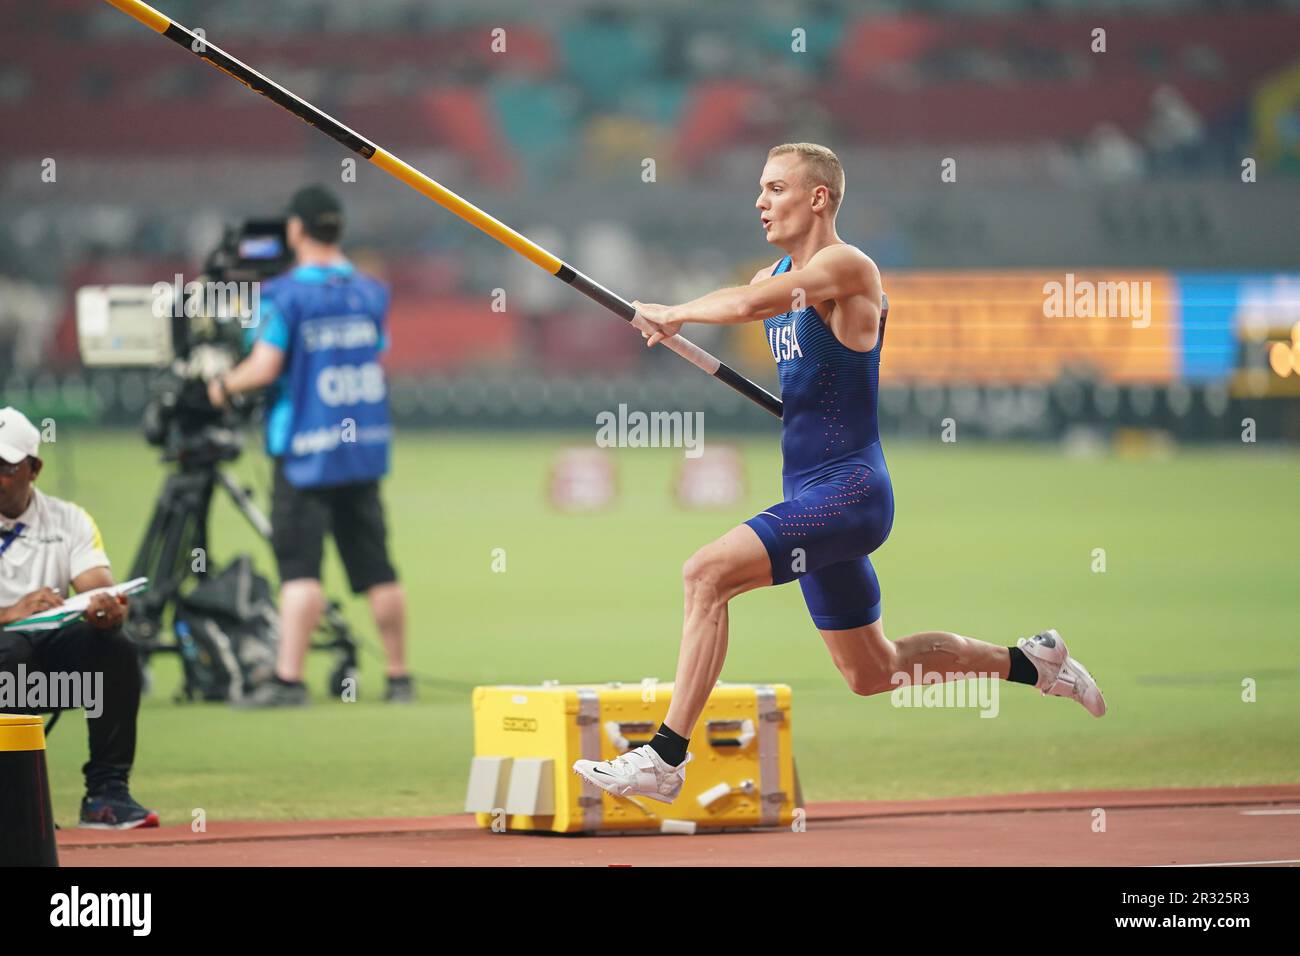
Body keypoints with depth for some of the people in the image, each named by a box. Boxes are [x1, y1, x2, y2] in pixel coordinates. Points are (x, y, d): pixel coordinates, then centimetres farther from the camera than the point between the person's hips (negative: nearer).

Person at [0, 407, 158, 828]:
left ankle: (107, 790, -16)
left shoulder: (68, 521, 7)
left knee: (116, 647, -24)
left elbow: (103, 594, -6)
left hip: (50, 649, 3)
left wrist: (108, 612, -31)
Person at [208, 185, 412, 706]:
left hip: (306, 450, -5)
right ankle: (399, 677, 15)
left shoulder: (283, 294, -10)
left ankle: (288, 678, -15)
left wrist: (224, 385, 1)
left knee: (300, 567, -8)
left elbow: (265, 367, -16)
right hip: (366, 447, 5)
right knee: (375, 566, 11)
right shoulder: (371, 292, 7)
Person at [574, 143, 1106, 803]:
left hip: (848, 493, -10)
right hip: (811, 497, 10)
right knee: (872, 672, 18)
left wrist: (671, 313, -18)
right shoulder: (778, 276, 15)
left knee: (707, 574, -25)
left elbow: (749, 303, -29)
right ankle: (1030, 661, 33)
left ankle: (665, 758, -25)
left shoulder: (845, 266, -15)